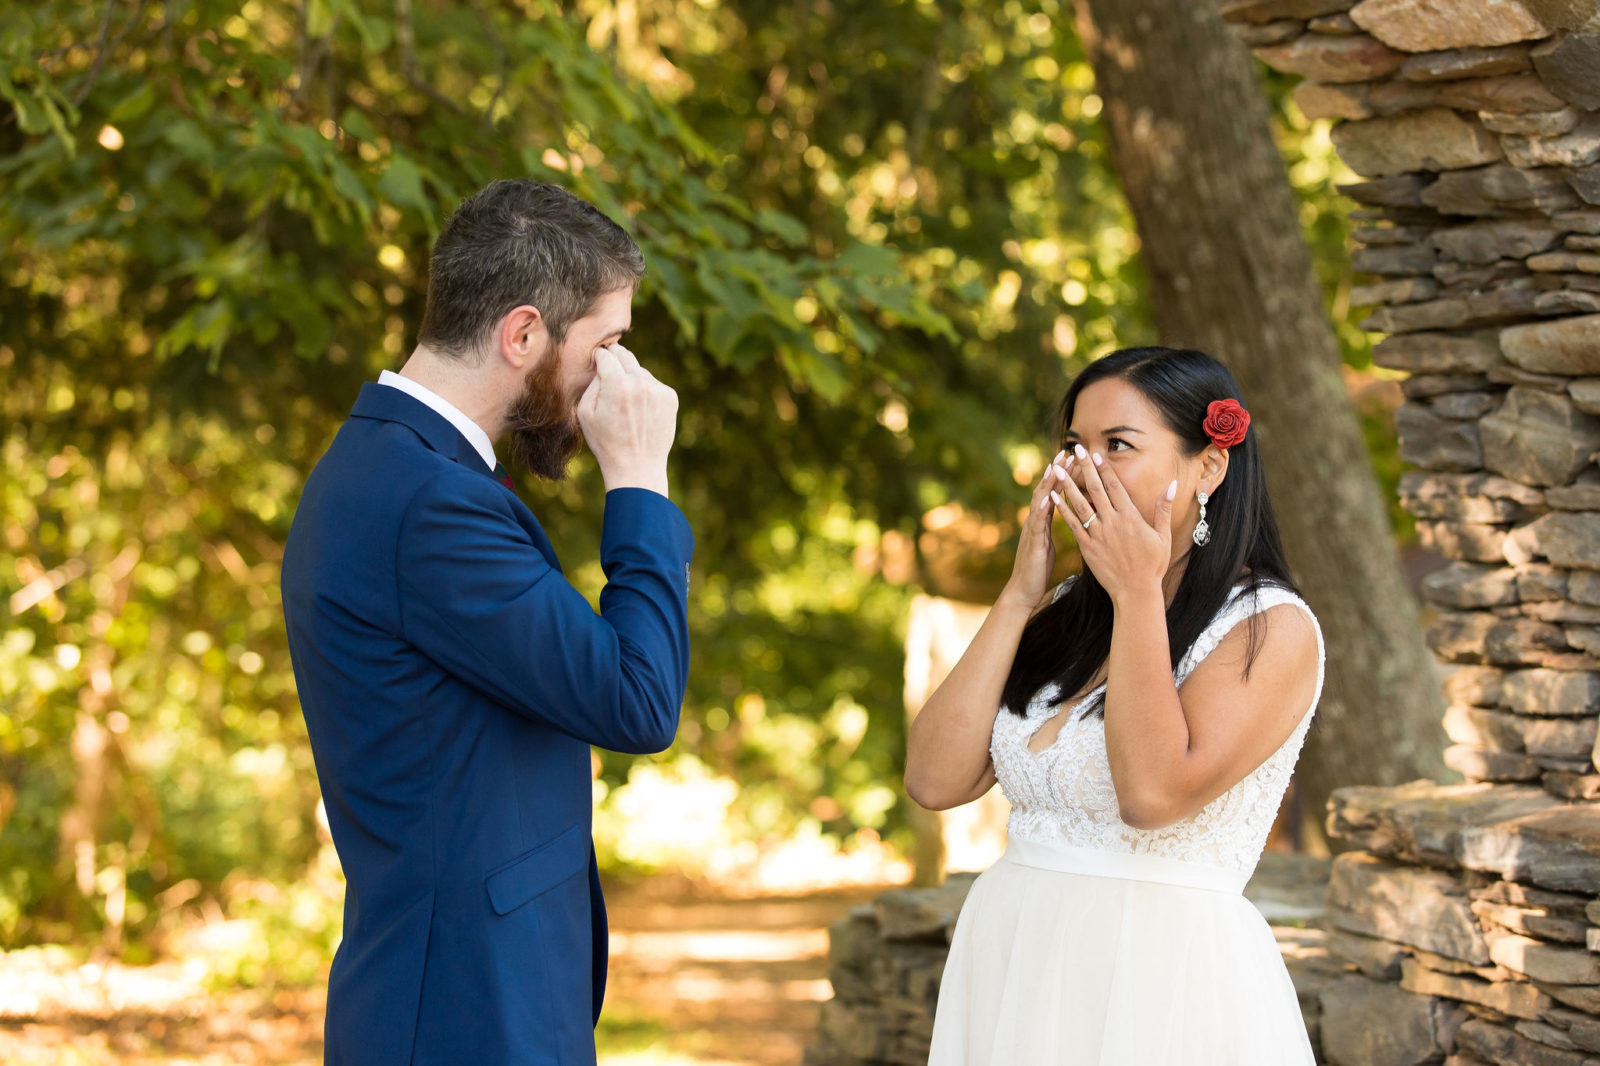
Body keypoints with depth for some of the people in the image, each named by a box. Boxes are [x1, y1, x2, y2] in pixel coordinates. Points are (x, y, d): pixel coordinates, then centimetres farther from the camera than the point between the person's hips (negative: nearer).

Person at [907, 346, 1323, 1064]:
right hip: (1009, 975, 6)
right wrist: (1019, 598, -2)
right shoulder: (1070, 616, 10)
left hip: (1160, 984, -6)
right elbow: (935, 780, 0)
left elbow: (1153, 793, -23)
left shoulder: (1271, 627, -8)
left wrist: (1139, 592, -16)